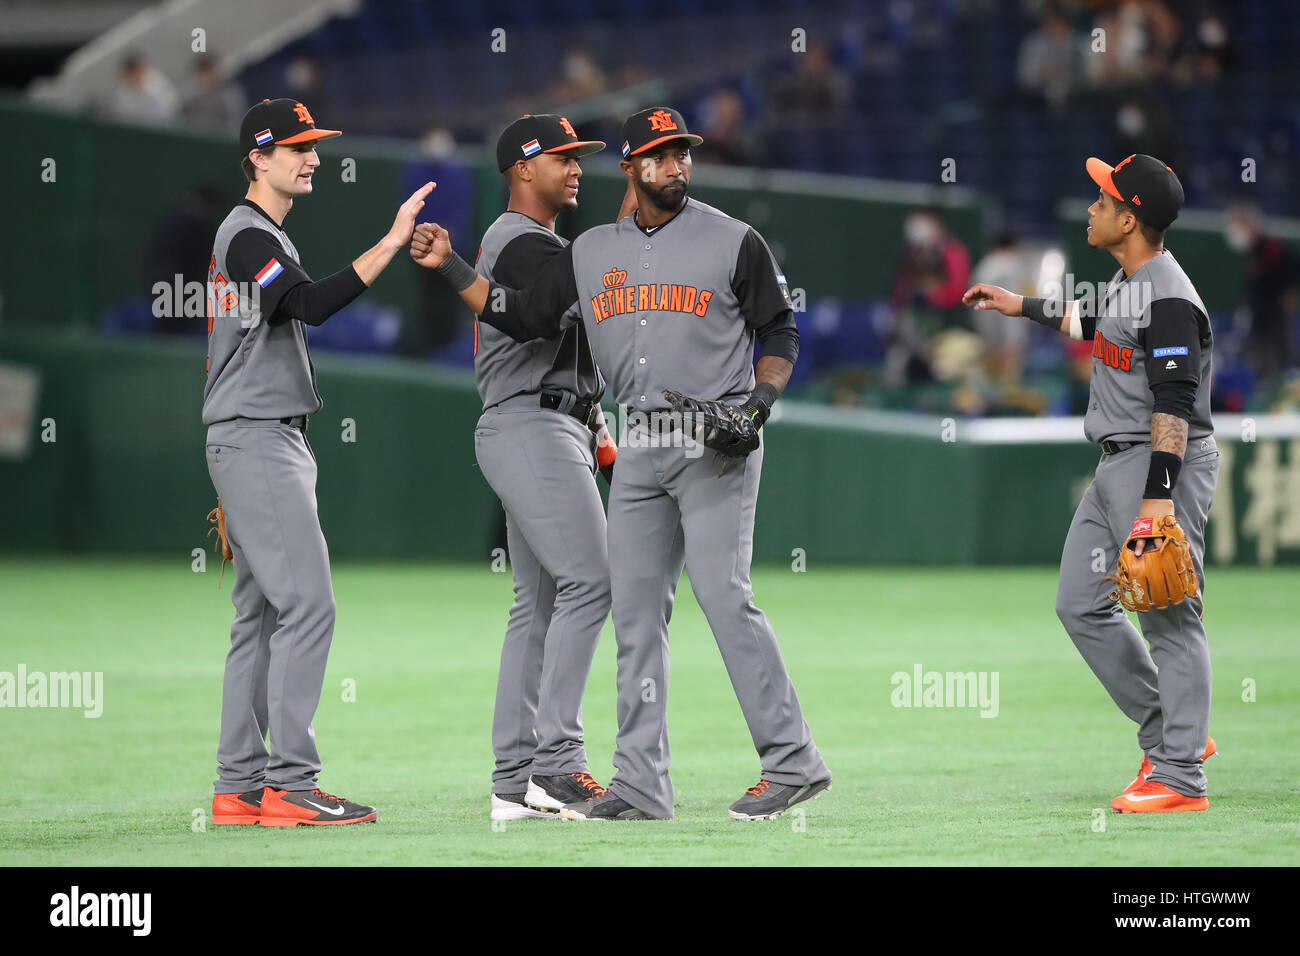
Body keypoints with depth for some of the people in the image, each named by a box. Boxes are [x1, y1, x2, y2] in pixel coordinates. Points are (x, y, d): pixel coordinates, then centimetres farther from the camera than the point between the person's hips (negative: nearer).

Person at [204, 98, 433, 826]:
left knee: (261, 614, 9)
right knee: (308, 604, -14)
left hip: (271, 442, 11)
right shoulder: (248, 235, -12)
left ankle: (240, 787, 9)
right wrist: (391, 244, -34)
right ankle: (290, 784, -17)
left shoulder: (259, 235, 21)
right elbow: (312, 304, -30)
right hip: (257, 443, -11)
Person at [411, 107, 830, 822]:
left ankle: (793, 761, -10)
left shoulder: (732, 242, 0)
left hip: (716, 444, -5)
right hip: (639, 448, 5)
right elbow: (520, 318, 12)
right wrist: (450, 267, 5)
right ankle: (641, 783, 8)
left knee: (725, 597, -14)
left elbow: (780, 331, 3)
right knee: (635, 608, 4)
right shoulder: (591, 253, 12)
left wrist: (762, 396, -14)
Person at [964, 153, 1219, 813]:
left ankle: (1181, 776, -7)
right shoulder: (1129, 283, 12)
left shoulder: (1169, 299, -19)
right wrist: (1022, 307, 42)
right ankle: (1169, 735, 19)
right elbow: (1095, 322, 36)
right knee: (1081, 604, 12)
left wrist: (1158, 496, -30)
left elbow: (1174, 404, -25)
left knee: (1169, 617, -8)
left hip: (1167, 463, -11)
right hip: (1116, 464, 11)